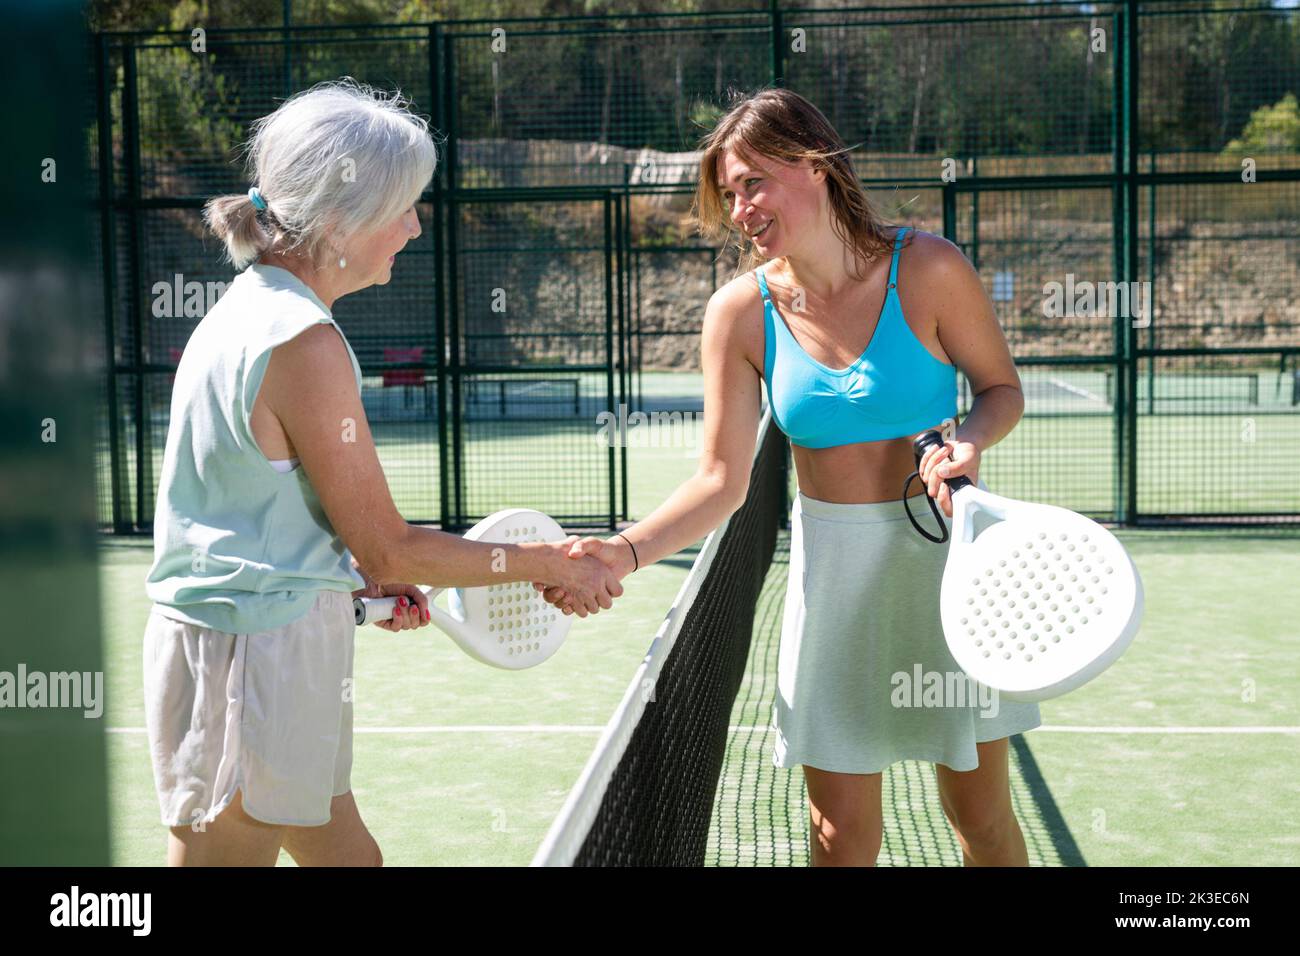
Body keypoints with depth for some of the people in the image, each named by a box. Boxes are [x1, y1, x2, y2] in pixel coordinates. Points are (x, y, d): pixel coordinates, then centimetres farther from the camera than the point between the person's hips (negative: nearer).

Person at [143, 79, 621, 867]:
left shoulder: (249, 306, 10)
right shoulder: (304, 343, -20)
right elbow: (388, 548, -17)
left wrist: (365, 581, 11)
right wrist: (548, 564, -7)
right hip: (257, 651, -10)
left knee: (347, 853, 17)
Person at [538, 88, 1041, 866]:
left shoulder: (927, 269, -11)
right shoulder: (742, 313, -5)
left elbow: (1003, 388, 1)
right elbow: (721, 480, -7)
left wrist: (969, 442, -20)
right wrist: (625, 553, -21)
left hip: (947, 551, -1)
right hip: (832, 562, 1)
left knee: (982, 815, 10)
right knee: (843, 835, 6)